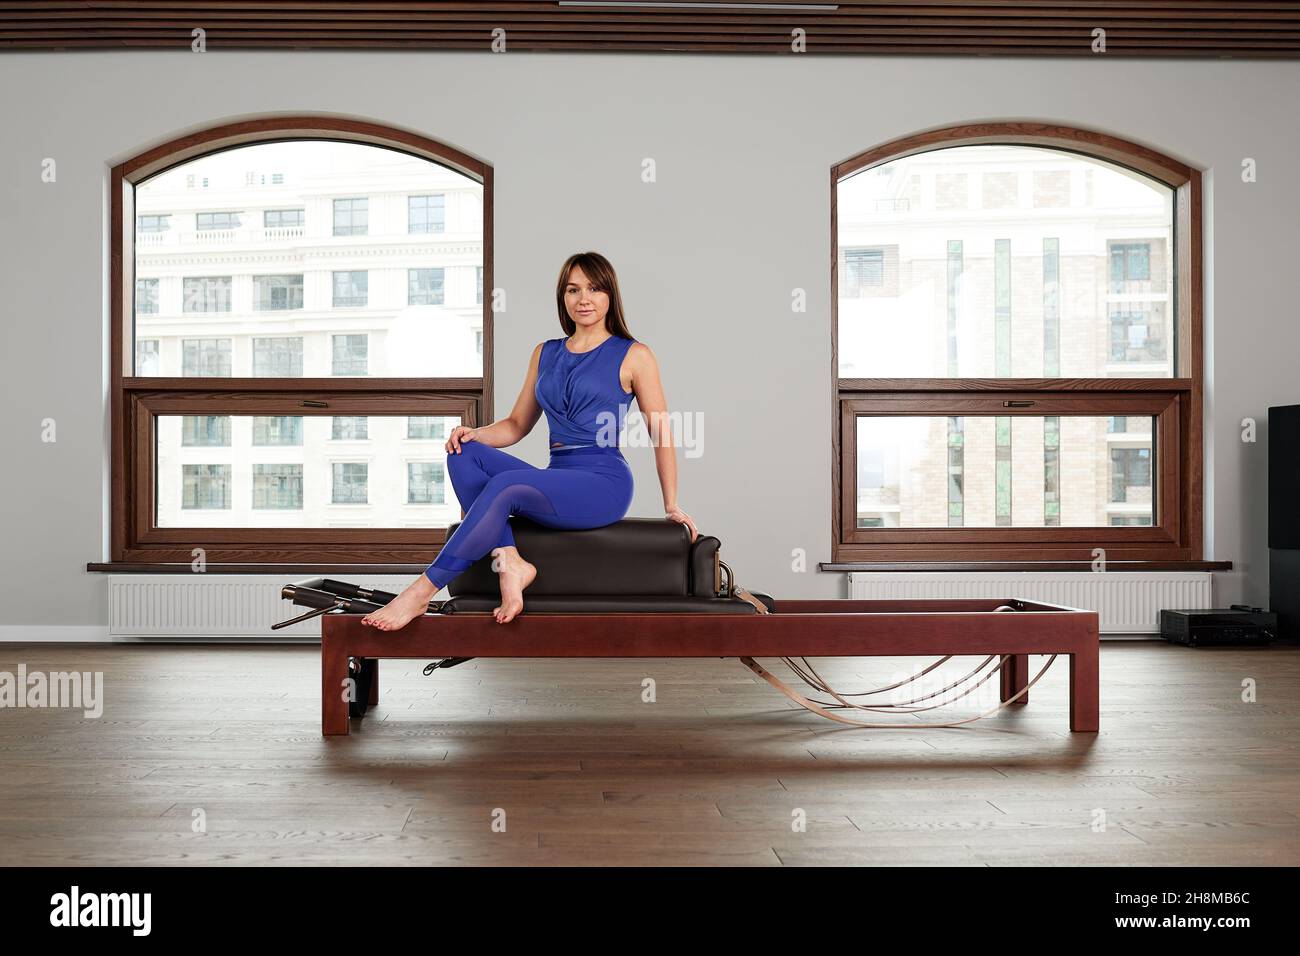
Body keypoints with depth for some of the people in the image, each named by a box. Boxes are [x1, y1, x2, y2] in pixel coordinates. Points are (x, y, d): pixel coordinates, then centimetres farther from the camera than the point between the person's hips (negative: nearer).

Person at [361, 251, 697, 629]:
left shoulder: (633, 356, 3)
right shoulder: (545, 354, 18)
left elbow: (661, 432, 4)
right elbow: (517, 425, 19)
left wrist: (671, 505, 2)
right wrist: (474, 433, -2)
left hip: (603, 483, -6)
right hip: (556, 481, 6)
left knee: (504, 485, -31)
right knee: (465, 454, -17)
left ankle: (420, 593, -29)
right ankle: (510, 563, -28)